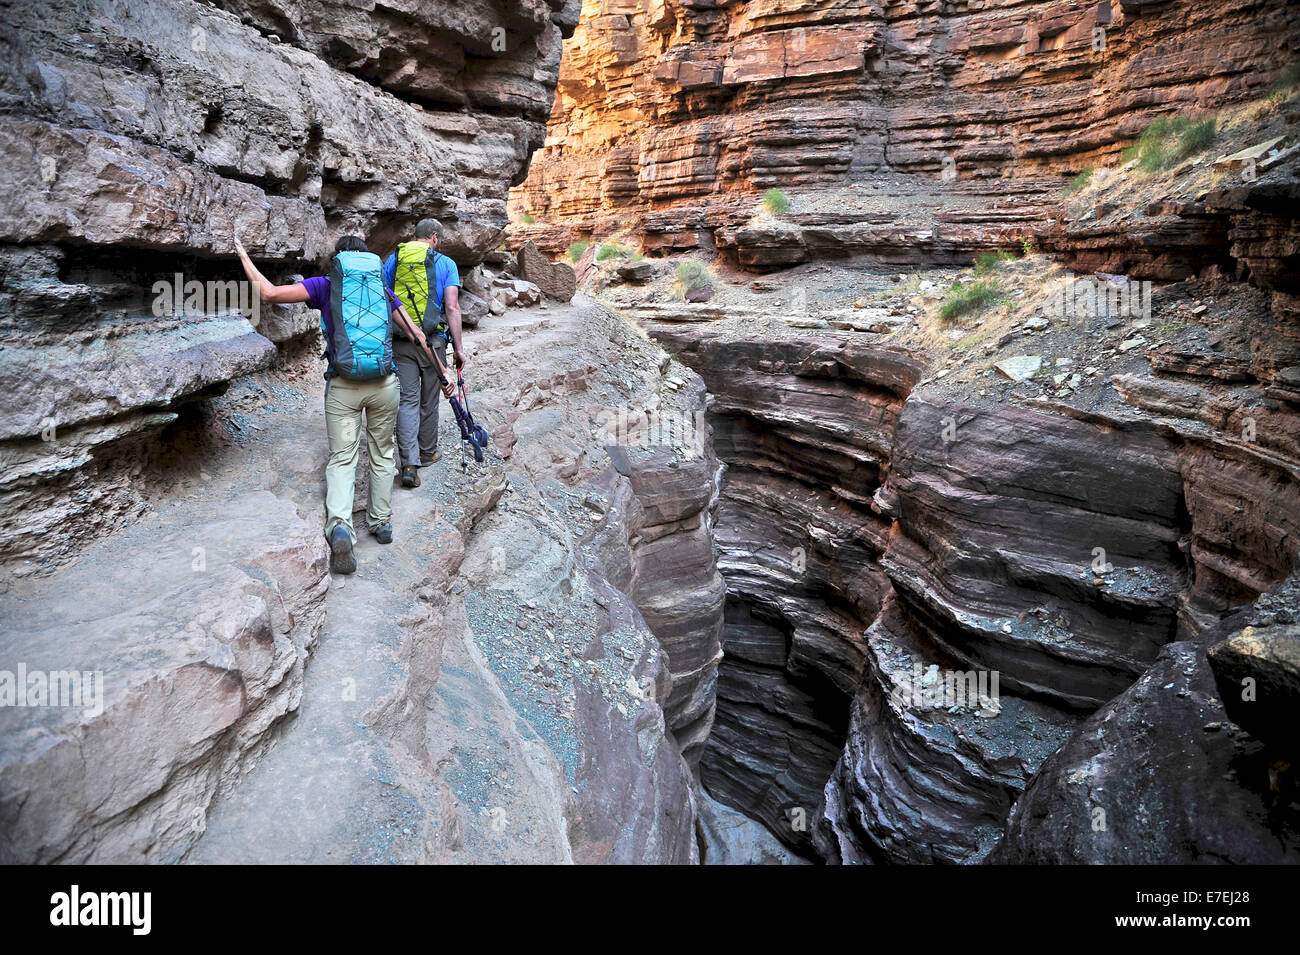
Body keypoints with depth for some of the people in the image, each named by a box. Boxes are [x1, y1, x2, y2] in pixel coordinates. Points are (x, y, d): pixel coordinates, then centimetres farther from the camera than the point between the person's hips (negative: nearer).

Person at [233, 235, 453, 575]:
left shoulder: (325, 286, 4)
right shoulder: (383, 292, 10)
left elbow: (269, 293, -3)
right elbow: (417, 335, 8)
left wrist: (244, 256, 12)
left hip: (343, 387, -2)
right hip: (384, 383, 2)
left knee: (342, 458, 2)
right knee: (382, 454, 18)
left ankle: (339, 526, -20)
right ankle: (381, 521, 26)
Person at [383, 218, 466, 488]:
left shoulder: (392, 260, 9)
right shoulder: (445, 263, 0)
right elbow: (452, 307, -7)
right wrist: (458, 347, -4)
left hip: (398, 341, 2)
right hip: (432, 341, -2)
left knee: (407, 400, 2)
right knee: (429, 400, 14)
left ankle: (409, 463, -9)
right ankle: (427, 452, 31)